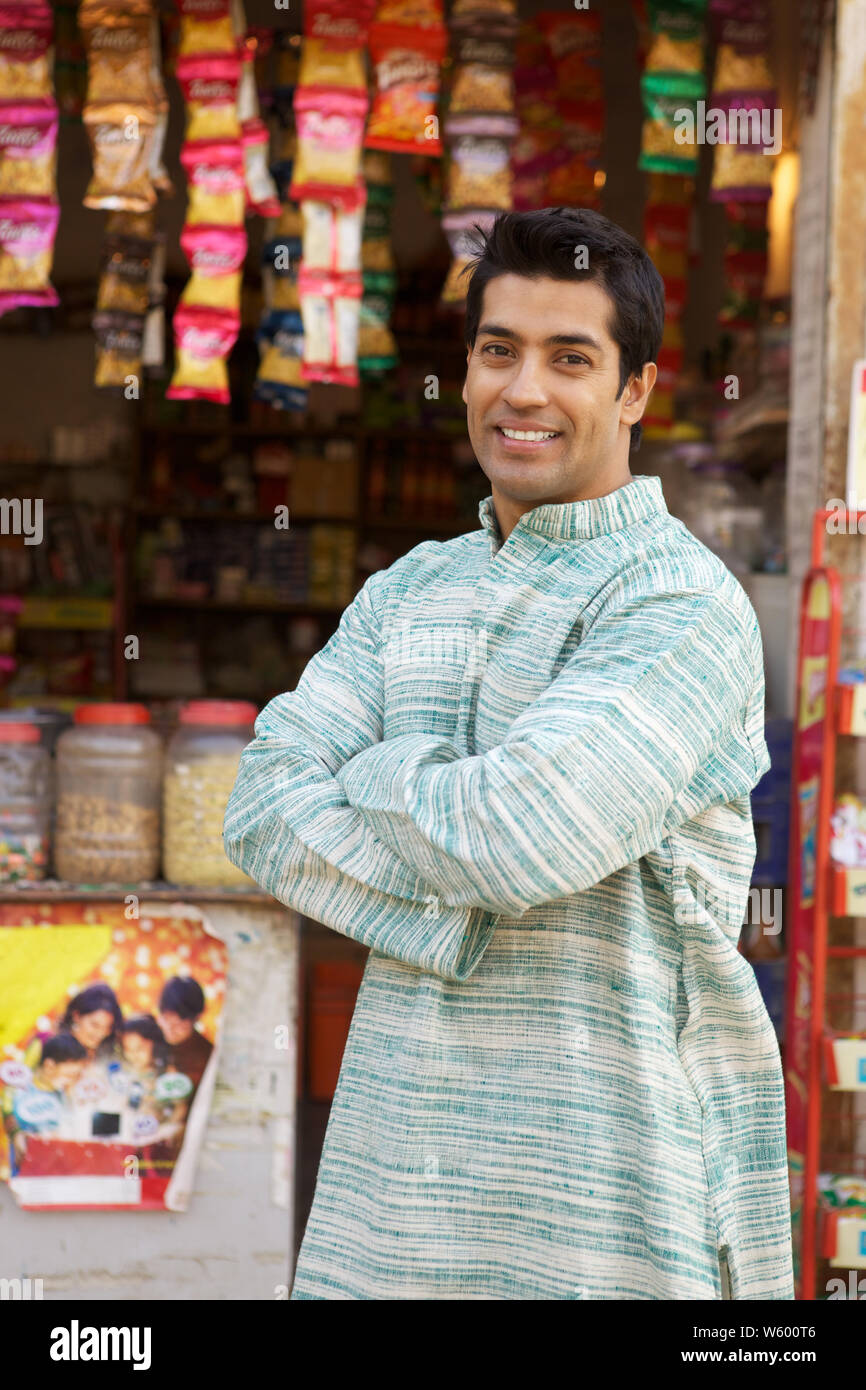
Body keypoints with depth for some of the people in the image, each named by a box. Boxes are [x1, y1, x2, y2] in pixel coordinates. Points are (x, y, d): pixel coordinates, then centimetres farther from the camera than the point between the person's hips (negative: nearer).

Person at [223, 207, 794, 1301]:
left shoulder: (685, 602, -10)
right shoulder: (409, 591, 12)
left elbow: (523, 832, -23)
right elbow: (261, 812, 1)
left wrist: (374, 776, -4)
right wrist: (452, 911, -12)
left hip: (599, 1164, -6)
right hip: (393, 1151, 6)